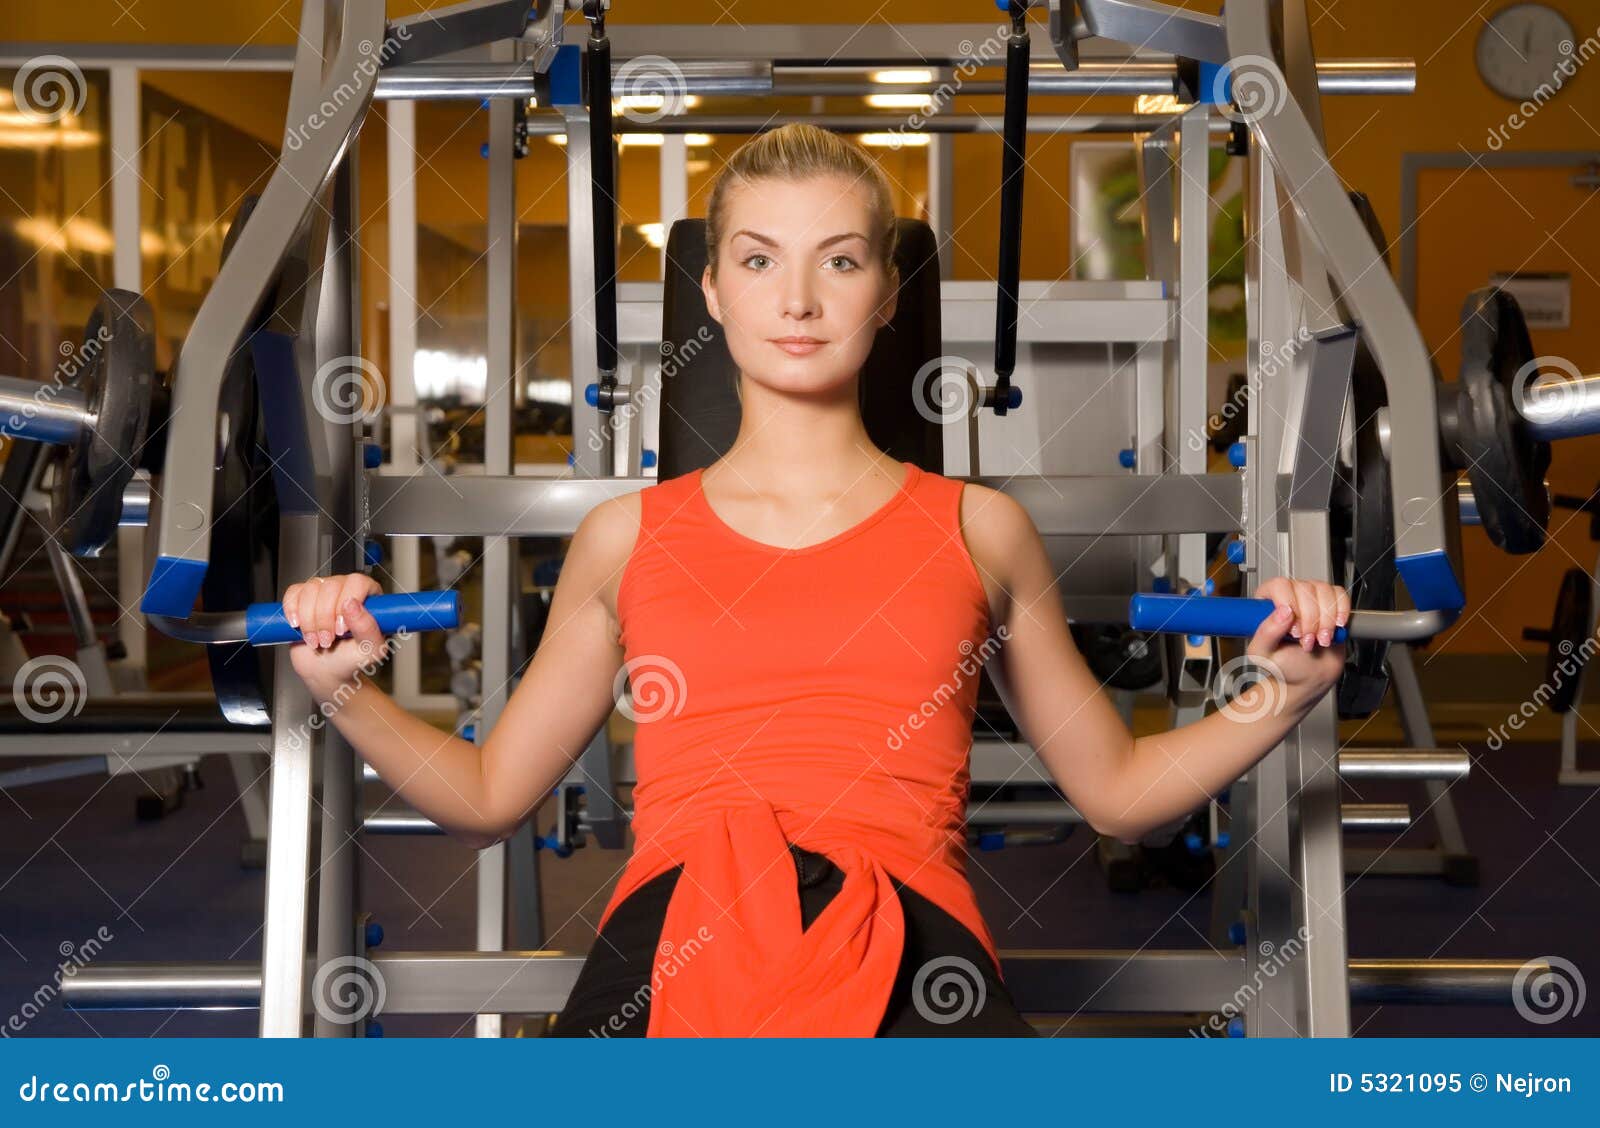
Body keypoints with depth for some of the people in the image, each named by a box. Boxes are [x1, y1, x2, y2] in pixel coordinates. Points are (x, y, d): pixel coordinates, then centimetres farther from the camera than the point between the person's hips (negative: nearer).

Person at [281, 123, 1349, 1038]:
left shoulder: (978, 529, 20)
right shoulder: (628, 537, 21)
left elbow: (1114, 789, 28)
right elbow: (488, 795, 27)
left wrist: (1281, 695, 14)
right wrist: (348, 688, 12)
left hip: (910, 943, 0)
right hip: (669, 939, 0)